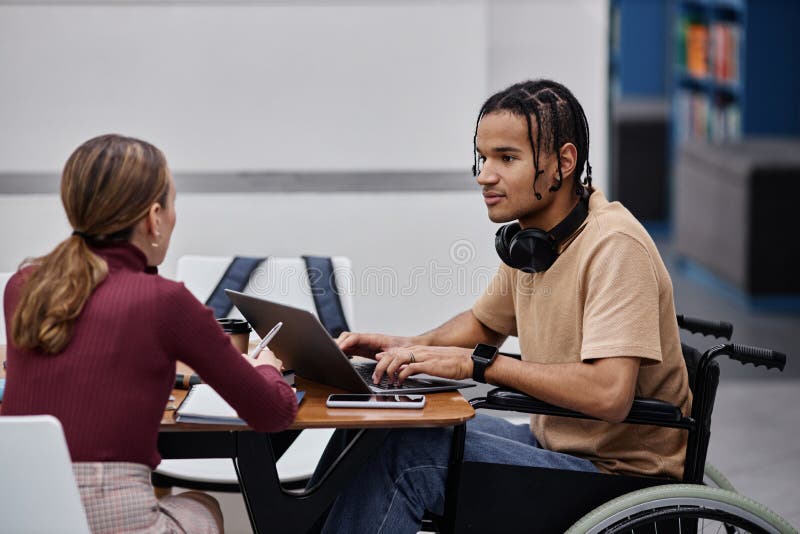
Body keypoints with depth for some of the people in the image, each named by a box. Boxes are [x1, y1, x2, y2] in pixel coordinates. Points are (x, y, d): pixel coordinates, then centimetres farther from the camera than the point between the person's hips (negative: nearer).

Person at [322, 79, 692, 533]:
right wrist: (410, 347, 2)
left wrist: (477, 363, -27)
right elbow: (484, 323, 23)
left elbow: (608, 393, -33)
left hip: (621, 474, -8)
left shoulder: (614, 246, -23)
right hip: (553, 441, 8)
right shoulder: (530, 237, 4)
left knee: (411, 451, -20)